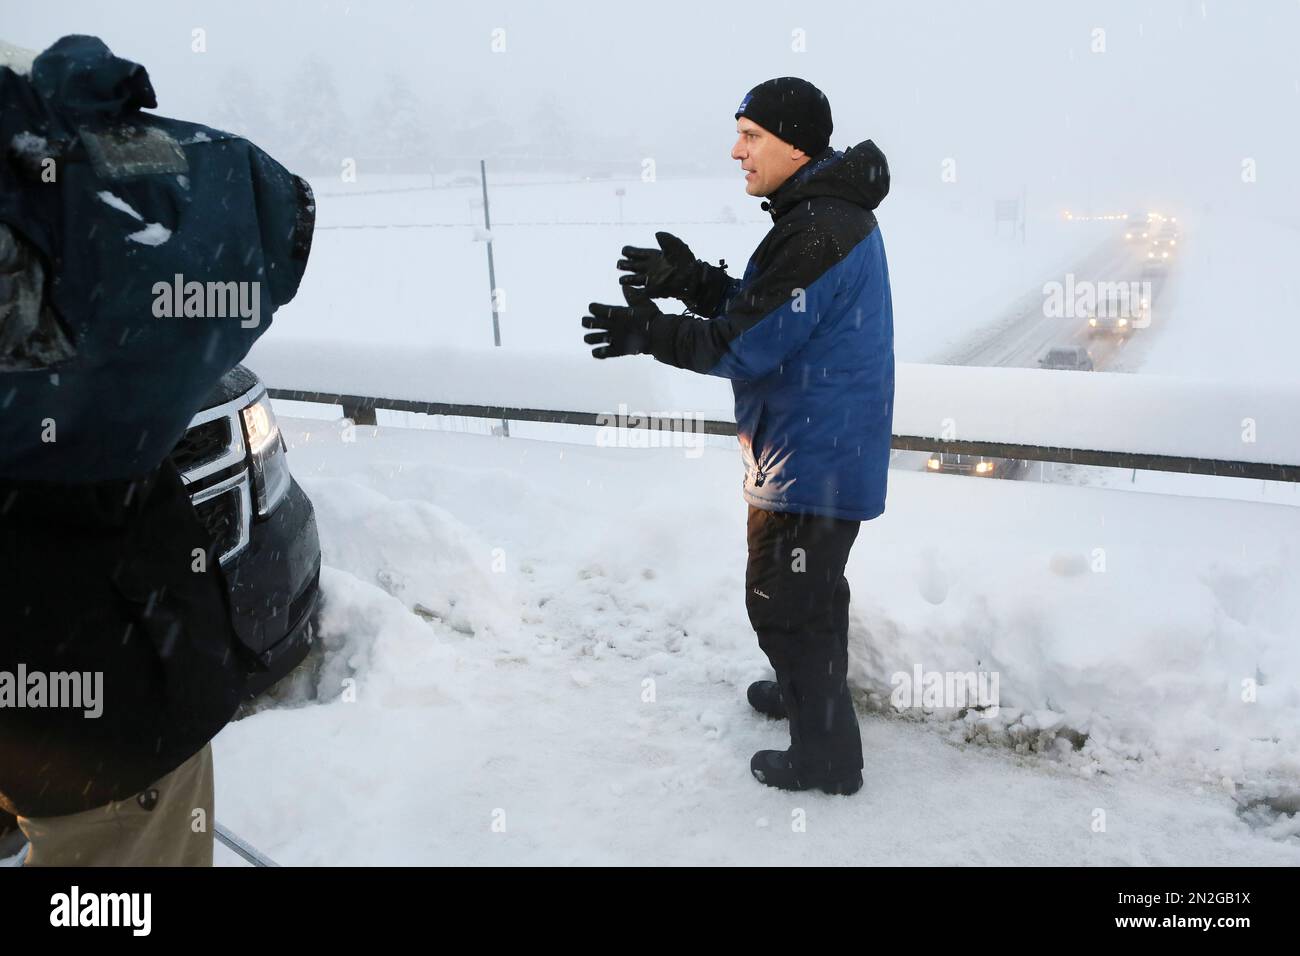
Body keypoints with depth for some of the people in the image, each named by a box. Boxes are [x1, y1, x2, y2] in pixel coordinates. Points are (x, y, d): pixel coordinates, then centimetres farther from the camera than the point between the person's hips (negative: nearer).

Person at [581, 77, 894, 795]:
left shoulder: (818, 232, -24)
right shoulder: (823, 213, 10)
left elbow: (747, 347, -24)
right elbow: (757, 311, 11)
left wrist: (647, 333, -15)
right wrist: (691, 281, -2)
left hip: (810, 459, -10)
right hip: (830, 449, 10)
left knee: (782, 602, 2)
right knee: (810, 587, 26)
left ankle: (824, 756, 18)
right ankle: (808, 689, 48)